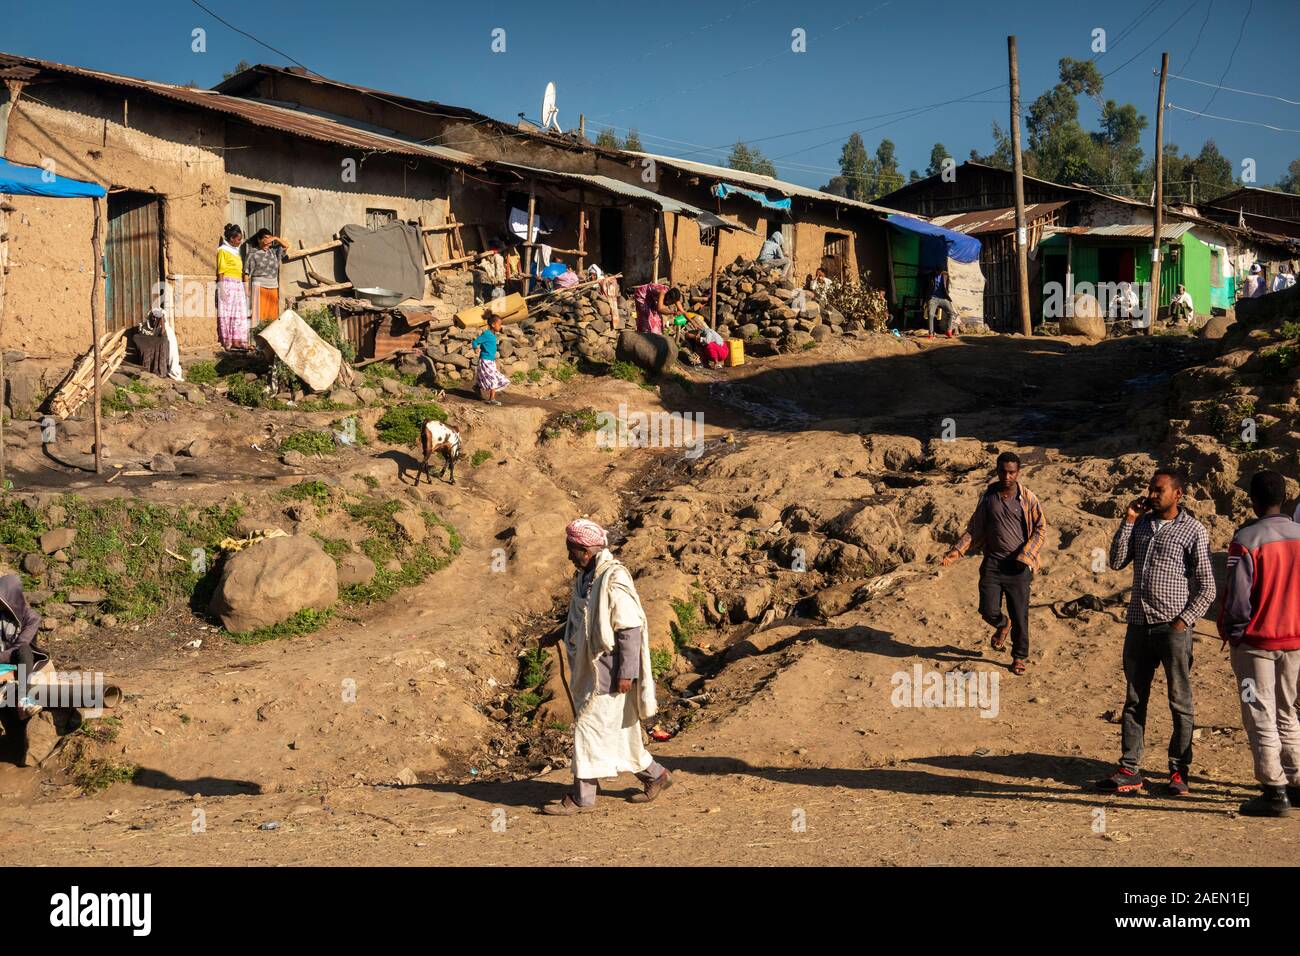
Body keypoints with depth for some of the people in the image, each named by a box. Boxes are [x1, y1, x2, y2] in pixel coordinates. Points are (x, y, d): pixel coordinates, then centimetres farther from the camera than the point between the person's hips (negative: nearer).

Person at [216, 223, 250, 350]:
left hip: (238, 285, 8)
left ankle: (236, 341, 1)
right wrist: (222, 288, -16)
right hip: (227, 284, -8)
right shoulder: (223, 250, -4)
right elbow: (220, 271, -9)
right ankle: (227, 342, -6)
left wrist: (245, 289, 19)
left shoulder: (236, 251, 19)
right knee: (227, 312, -6)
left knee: (239, 313, 2)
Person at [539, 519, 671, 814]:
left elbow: (630, 628, -22)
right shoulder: (586, 576, 9)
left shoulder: (614, 580, -20)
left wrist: (627, 672, -23)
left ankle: (581, 796, 1)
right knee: (617, 730, 15)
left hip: (610, 672, -10)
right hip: (592, 668, 10)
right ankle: (655, 776, 29)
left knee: (589, 727, -6)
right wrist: (559, 635, 22)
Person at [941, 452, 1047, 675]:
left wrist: (1025, 556, -13)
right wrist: (957, 550, -2)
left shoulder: (1028, 499, -4)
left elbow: (1040, 529, -1)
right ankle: (1003, 626, 33)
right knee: (988, 611, -4)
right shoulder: (987, 497, 4)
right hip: (992, 562, 2)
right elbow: (975, 529, 11)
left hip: (1018, 565, -2)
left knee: (1019, 615, 3)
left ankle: (1019, 657, 22)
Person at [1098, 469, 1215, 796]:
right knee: (1134, 700, 7)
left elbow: (1207, 587, -4)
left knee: (1180, 702, 3)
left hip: (1173, 628, -5)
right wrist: (1128, 521, -1)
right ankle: (1130, 770, 12)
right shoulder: (1141, 524, 11)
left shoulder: (1193, 531, -3)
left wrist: (1183, 621, -13)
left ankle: (1179, 771, 12)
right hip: (1139, 624, 5)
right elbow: (1117, 562, 3)